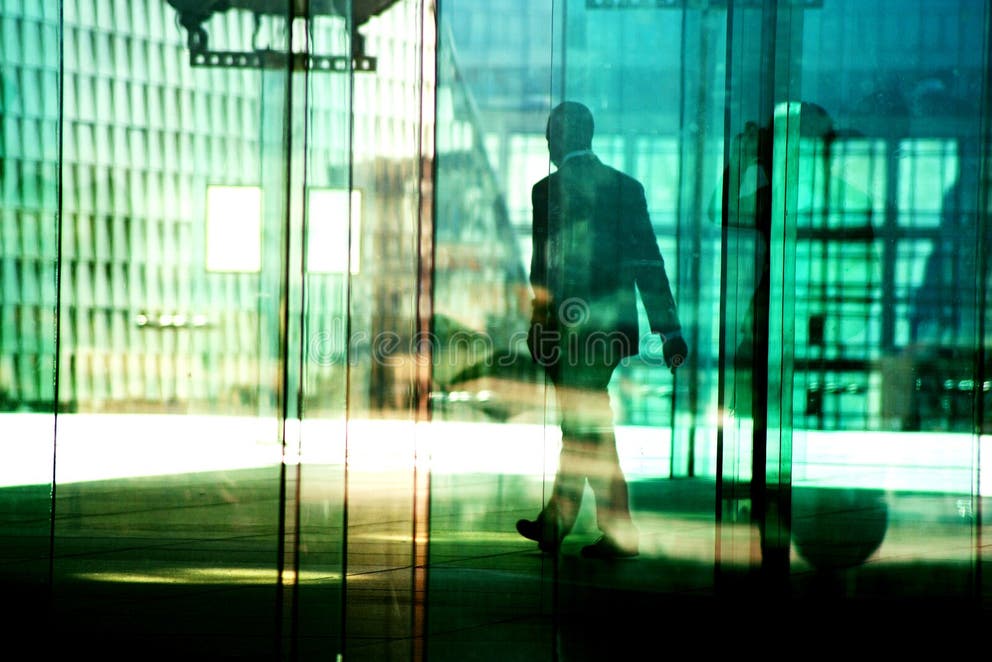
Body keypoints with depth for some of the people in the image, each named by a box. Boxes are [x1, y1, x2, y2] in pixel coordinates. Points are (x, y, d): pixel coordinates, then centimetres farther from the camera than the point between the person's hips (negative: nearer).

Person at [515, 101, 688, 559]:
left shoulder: (548, 189, -8)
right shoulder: (626, 187, 6)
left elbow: (545, 265, -11)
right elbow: (649, 261, 5)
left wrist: (539, 325, -6)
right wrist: (668, 328, 6)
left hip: (570, 328, -6)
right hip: (615, 326, 6)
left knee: (588, 428, 0)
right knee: (582, 424, 15)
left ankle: (620, 532, -1)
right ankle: (553, 525, 23)